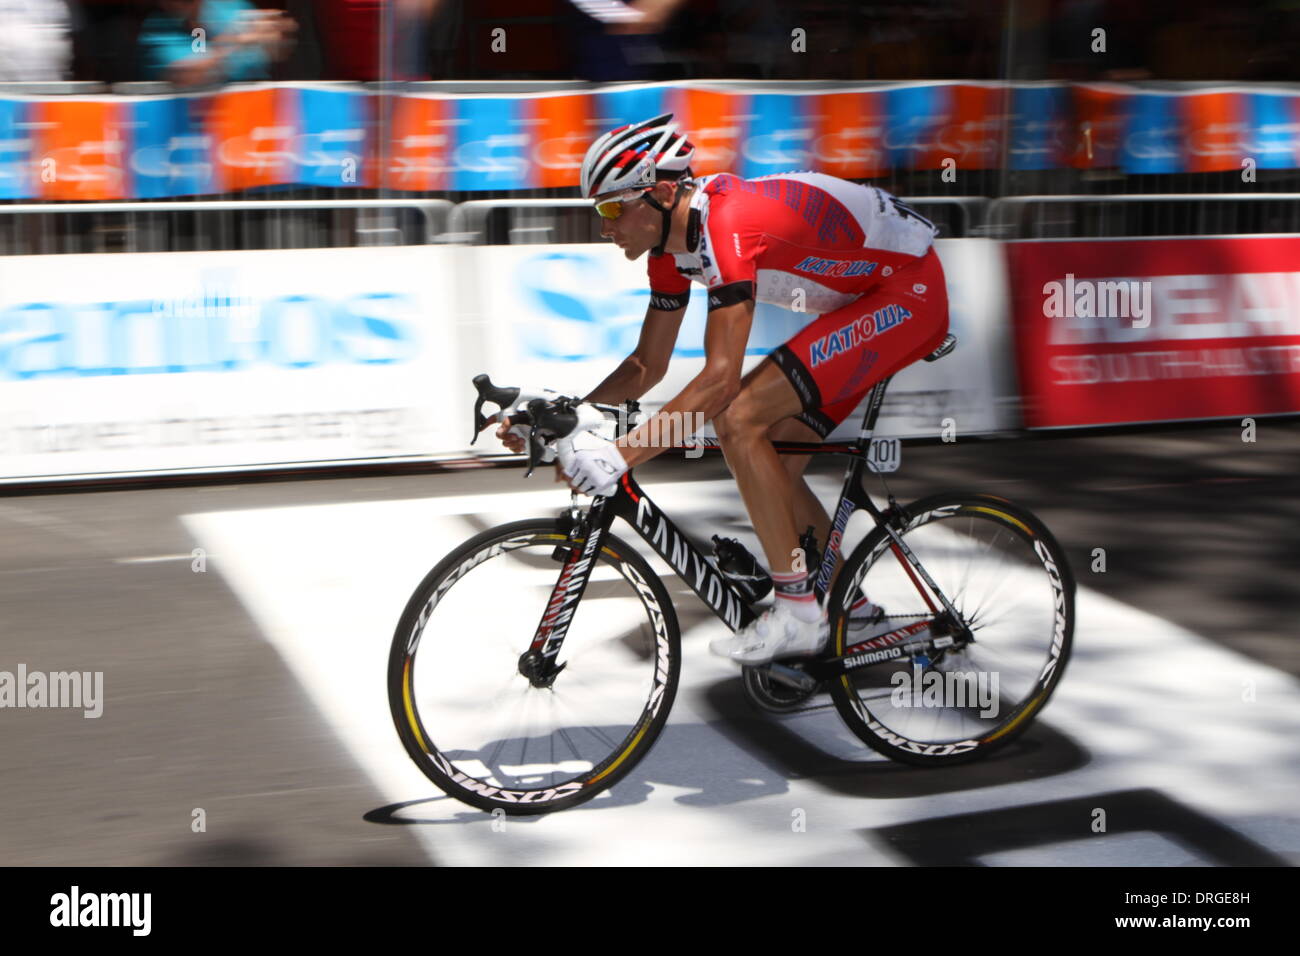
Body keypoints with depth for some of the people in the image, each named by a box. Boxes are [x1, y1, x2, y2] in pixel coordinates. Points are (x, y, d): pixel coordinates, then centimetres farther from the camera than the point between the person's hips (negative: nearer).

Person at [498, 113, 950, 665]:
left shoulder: (729, 226, -29)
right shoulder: (673, 239, 1)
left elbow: (721, 379, -35)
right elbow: (647, 366, 8)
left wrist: (622, 453, -38)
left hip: (908, 293, -10)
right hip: (864, 301, 10)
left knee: (738, 420, -20)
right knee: (773, 466, 6)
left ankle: (798, 611, -12)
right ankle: (853, 612, 20)